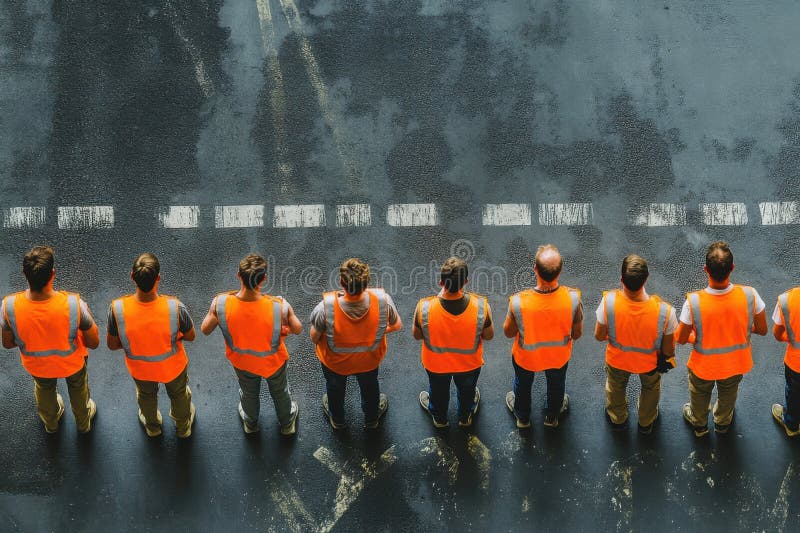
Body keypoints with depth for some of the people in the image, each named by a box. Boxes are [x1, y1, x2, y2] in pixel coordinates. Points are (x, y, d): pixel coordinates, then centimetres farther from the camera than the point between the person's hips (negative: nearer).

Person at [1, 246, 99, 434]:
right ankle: (83, 422, 63)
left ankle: (50, 422, 66)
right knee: (77, 386, 34)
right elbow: (93, 343, -23)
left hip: (36, 365, 1)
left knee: (44, 388, 37)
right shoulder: (74, 304, -40)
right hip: (71, 363, -1)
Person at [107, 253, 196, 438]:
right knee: (178, 394, 34)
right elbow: (190, 336, -17)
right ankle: (183, 427, 62)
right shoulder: (175, 307, -38)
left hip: (140, 369, 1)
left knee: (146, 395, 36)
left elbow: (112, 345, -18)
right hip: (173, 366, -1)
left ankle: (152, 426, 65)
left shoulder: (117, 309, -35)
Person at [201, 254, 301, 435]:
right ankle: (287, 423, 61)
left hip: (241, 361, 1)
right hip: (273, 362, -1)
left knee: (248, 393, 35)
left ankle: (250, 423, 64)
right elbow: (297, 329, -20)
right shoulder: (279, 306, -41)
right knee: (279, 392, 32)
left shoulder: (220, 303, -37)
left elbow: (205, 330, -17)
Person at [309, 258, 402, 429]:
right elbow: (397, 326, -17)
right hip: (369, 360, 1)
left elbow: (314, 338, -23)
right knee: (369, 386, 35)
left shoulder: (326, 308, -43)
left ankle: (337, 420, 64)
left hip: (334, 361, -1)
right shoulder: (383, 301, -38)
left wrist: (316, 341, 1)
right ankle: (372, 418, 64)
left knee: (335, 388, 34)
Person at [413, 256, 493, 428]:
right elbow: (489, 336, -16)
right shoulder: (481, 306, -35)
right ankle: (465, 417, 63)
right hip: (470, 363, 0)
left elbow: (417, 335, -16)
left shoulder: (424, 308, -37)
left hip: (436, 364, 0)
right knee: (467, 389, 34)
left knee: (438, 390, 33)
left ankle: (439, 418, 62)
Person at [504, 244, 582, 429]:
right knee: (556, 384, 34)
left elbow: (508, 332, -18)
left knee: (523, 384, 33)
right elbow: (577, 334, -16)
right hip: (559, 356, 1)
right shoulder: (573, 298, -35)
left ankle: (522, 417, 60)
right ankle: (552, 416, 62)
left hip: (526, 357, -1)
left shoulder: (519, 302, -39)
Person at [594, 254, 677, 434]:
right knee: (650, 388, 35)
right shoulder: (664, 311, -39)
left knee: (616, 386, 35)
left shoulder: (609, 301, -39)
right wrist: (668, 357, 3)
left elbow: (599, 336, -20)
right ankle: (646, 422, 62)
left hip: (617, 359, 0)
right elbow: (667, 349, -22)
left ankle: (617, 418, 63)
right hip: (649, 362, 0)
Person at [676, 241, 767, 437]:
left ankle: (699, 424, 61)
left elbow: (681, 339, -20)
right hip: (736, 363, 2)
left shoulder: (693, 302, -37)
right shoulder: (750, 296, -32)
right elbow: (762, 330, -15)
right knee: (728, 393, 35)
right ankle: (722, 422, 63)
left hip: (703, 366, -2)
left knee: (700, 394, 33)